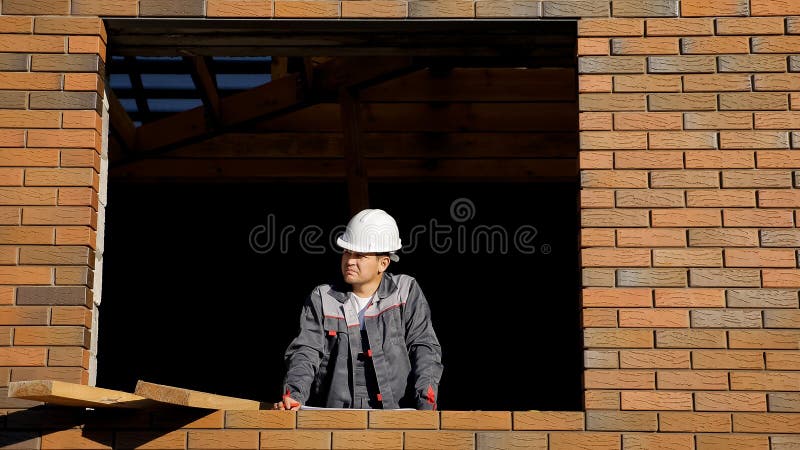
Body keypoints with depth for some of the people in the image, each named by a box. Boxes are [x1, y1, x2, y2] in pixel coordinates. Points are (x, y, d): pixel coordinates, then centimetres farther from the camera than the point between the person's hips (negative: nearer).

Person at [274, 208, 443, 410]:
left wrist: (425, 400, -11)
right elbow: (305, 352, 3)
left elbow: (424, 346, 5)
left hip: (394, 415, -3)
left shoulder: (406, 291, 10)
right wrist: (294, 395, -17)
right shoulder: (322, 298, 12)